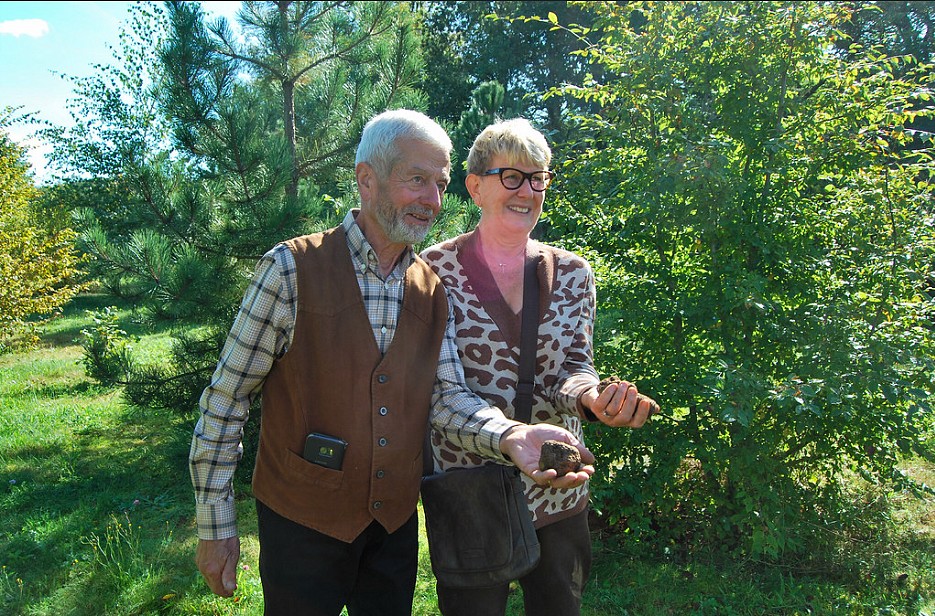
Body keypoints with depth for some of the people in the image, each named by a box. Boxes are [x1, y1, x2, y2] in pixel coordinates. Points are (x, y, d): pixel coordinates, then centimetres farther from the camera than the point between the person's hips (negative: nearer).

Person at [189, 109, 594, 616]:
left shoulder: (432, 292, 1)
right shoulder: (293, 269, -14)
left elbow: (447, 395, -4)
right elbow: (225, 399, -10)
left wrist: (509, 436, -25)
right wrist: (215, 527, -8)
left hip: (397, 520, 5)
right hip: (302, 521, -4)